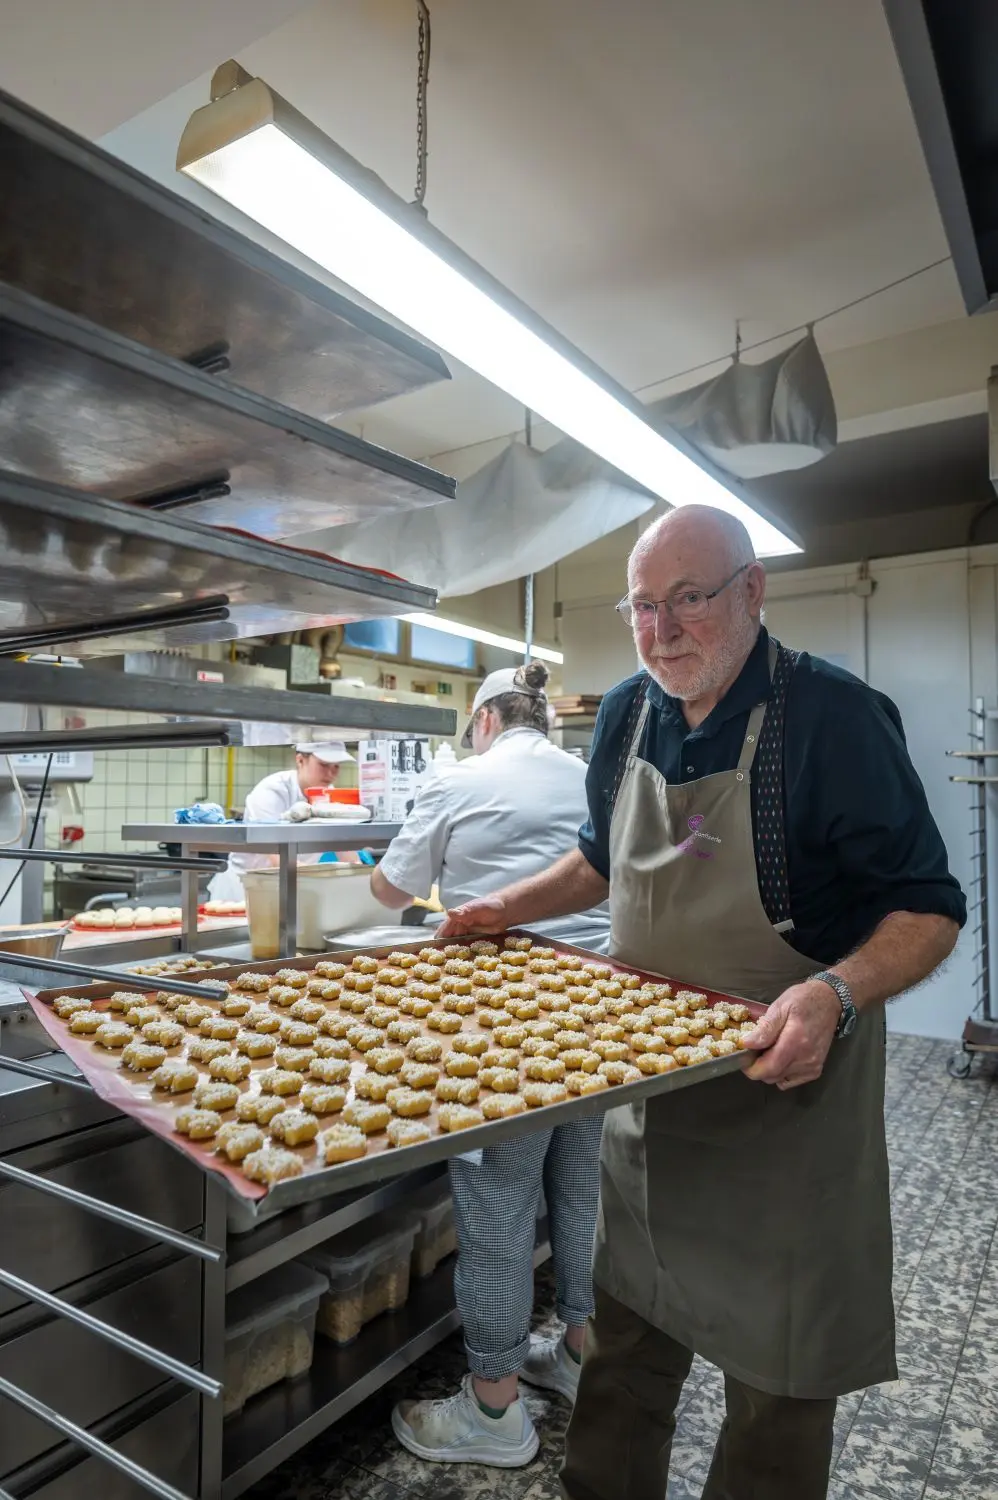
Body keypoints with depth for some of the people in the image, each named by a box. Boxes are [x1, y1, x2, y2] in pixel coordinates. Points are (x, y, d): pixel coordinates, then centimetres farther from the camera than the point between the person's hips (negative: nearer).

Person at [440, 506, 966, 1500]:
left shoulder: (833, 715, -19)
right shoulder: (627, 716, 0)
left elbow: (929, 909, -15)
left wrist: (836, 993, -32)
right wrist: (514, 905, 4)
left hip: (785, 1083, -5)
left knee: (779, 1367, 15)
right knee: (626, 1329, 24)